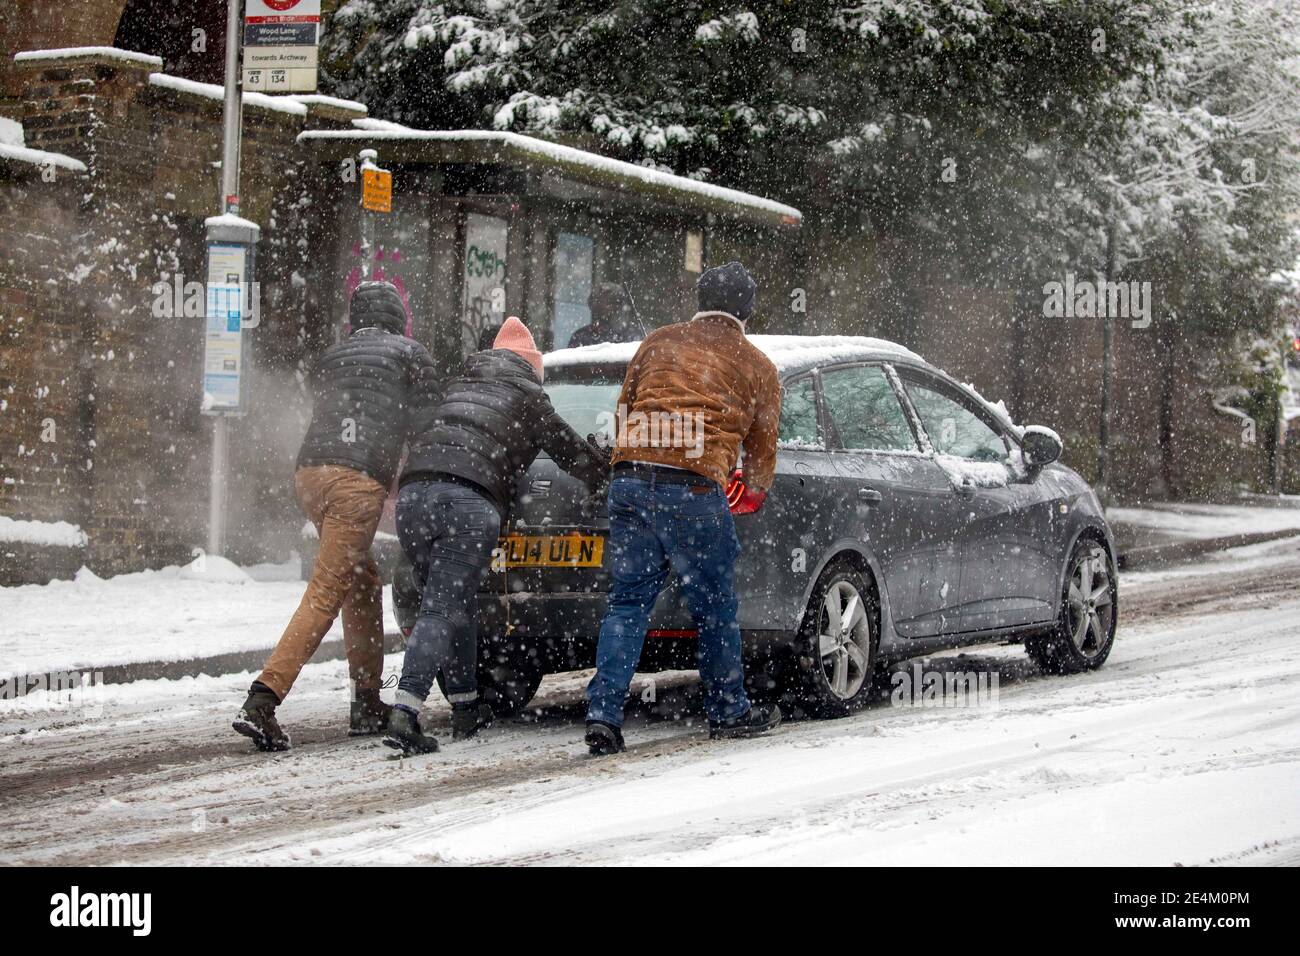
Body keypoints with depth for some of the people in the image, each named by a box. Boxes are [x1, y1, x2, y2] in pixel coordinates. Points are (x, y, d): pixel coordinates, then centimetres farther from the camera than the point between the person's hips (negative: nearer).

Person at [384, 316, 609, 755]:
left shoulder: (455, 388, 32)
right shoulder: (528, 398, 18)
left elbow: (413, 431, 38)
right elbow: (573, 451, 22)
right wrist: (613, 478, 38)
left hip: (413, 493, 5)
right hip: (470, 503, -5)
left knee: (456, 605, 18)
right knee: (442, 611, -8)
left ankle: (466, 709, 22)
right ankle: (404, 713, -22)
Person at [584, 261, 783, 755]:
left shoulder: (658, 342, 19)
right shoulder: (757, 367, 13)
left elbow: (624, 412, 22)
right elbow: (761, 454, 19)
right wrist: (756, 487, 41)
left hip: (630, 481, 3)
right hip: (694, 489, -3)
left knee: (627, 603, 8)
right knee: (715, 607, 12)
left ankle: (603, 714, -2)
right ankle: (727, 711, 24)